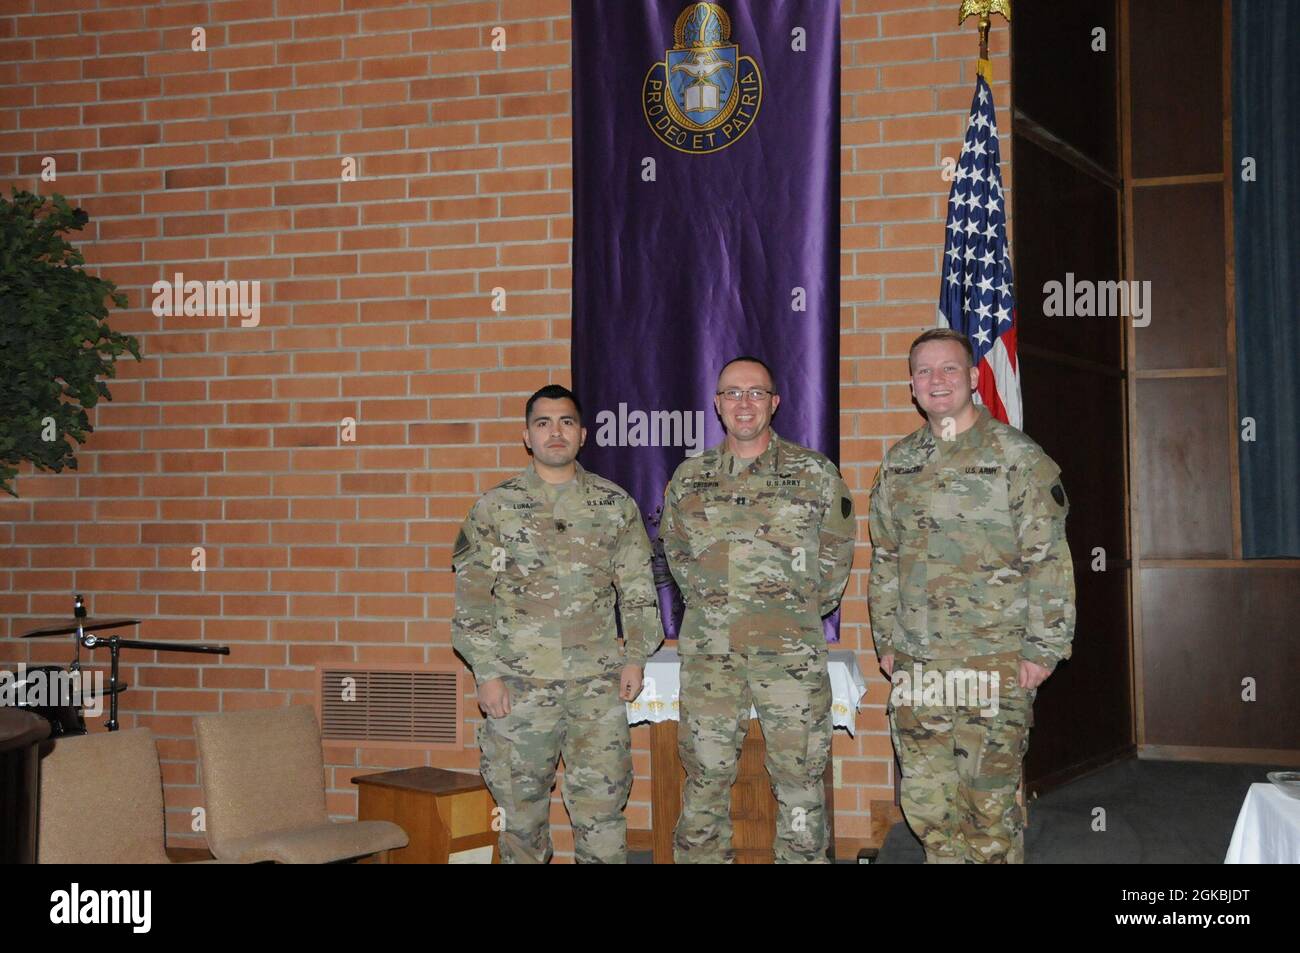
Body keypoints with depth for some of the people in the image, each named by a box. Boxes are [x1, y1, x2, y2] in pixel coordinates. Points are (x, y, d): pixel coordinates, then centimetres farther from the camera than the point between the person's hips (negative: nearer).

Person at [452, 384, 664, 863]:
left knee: (602, 802, 1)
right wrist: (487, 672, -5)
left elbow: (637, 587, 11)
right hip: (520, 683, -1)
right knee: (522, 805, 6)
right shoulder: (496, 506, 3)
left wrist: (635, 656, 2)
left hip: (598, 683, 1)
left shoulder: (615, 504, 8)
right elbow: (471, 597, 1)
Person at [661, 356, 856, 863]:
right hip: (708, 651, 2)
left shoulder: (815, 474, 3)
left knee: (799, 778, 1)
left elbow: (836, 555, 11)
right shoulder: (689, 478, 9)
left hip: (791, 652, -2)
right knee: (705, 777, 7)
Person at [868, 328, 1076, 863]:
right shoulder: (898, 464, 12)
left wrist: (1041, 650, -10)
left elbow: (1049, 560, -6)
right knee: (926, 801, 8)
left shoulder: (1018, 457, -3)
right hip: (915, 664, 5)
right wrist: (886, 642, 14)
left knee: (989, 802, -2)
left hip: (995, 661, -5)